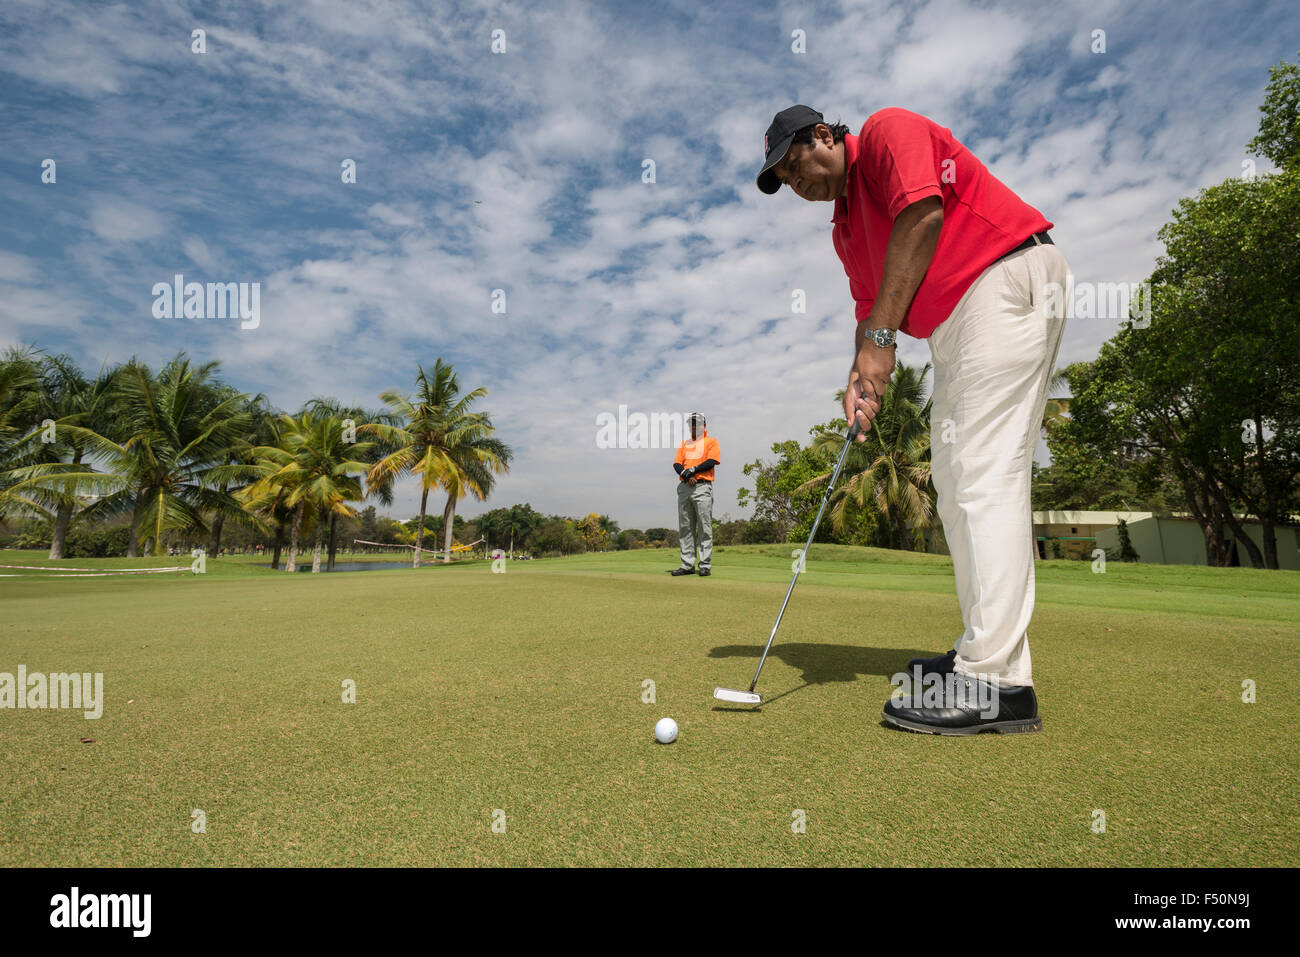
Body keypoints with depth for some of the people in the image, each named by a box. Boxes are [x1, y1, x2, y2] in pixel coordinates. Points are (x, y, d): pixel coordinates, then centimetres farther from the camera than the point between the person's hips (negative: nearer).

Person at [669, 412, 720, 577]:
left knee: (705, 528, -7)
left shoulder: (711, 442, 9)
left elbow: (712, 461, -7)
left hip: (702, 487, -5)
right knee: (685, 528, 4)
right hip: (684, 488, 5)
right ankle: (687, 565, 8)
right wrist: (686, 475, -11)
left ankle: (705, 566, -5)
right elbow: (676, 464, 9)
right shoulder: (684, 443, 22)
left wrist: (692, 470, -12)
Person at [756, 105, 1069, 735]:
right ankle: (984, 651, 14)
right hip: (955, 327, 10)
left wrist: (881, 337, -19)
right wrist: (860, 378, -3)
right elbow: (869, 308, 16)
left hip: (1008, 279, -10)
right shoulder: (845, 227, 22)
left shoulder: (888, 130, 0)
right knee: (953, 480, 6)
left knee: (987, 475, -18)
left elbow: (922, 217, -17)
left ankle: (998, 683, -16)